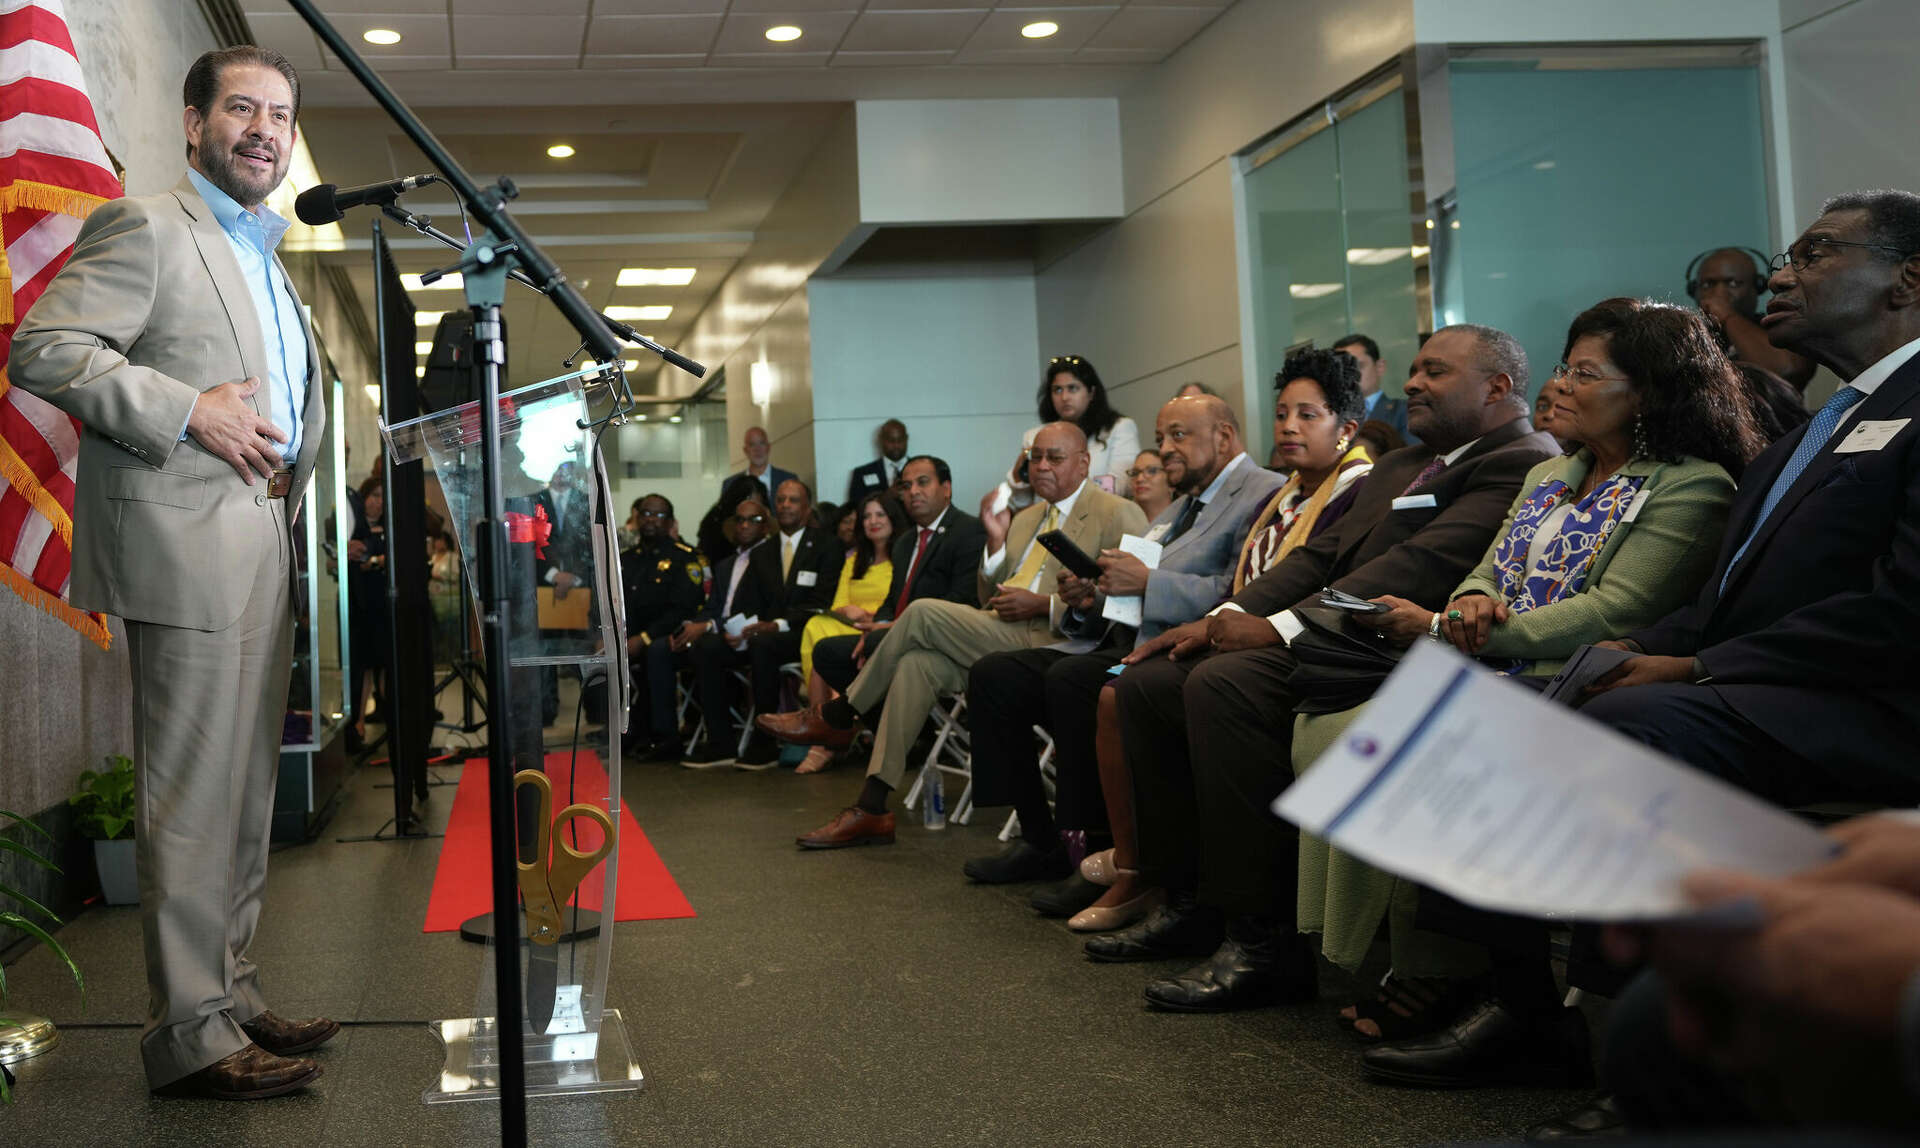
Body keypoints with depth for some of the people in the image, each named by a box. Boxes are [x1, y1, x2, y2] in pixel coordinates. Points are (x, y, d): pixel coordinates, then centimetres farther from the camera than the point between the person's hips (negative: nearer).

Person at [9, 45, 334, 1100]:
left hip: (264, 550, 9)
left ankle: (233, 998, 21)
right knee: (192, 799, -8)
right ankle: (190, 1034, -2)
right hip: (188, 547, -9)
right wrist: (186, 411, -17)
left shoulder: (267, 263, 25)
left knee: (246, 794, 12)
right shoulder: (144, 226, -2)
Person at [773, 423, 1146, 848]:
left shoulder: (1117, 515, 0)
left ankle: (839, 716, 0)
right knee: (918, 664, -20)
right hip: (997, 634, 8)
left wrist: (1041, 604, -15)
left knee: (923, 613, -19)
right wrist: (997, 542, 8)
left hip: (1046, 643, -8)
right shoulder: (1026, 519, 25)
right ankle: (871, 809, -20)